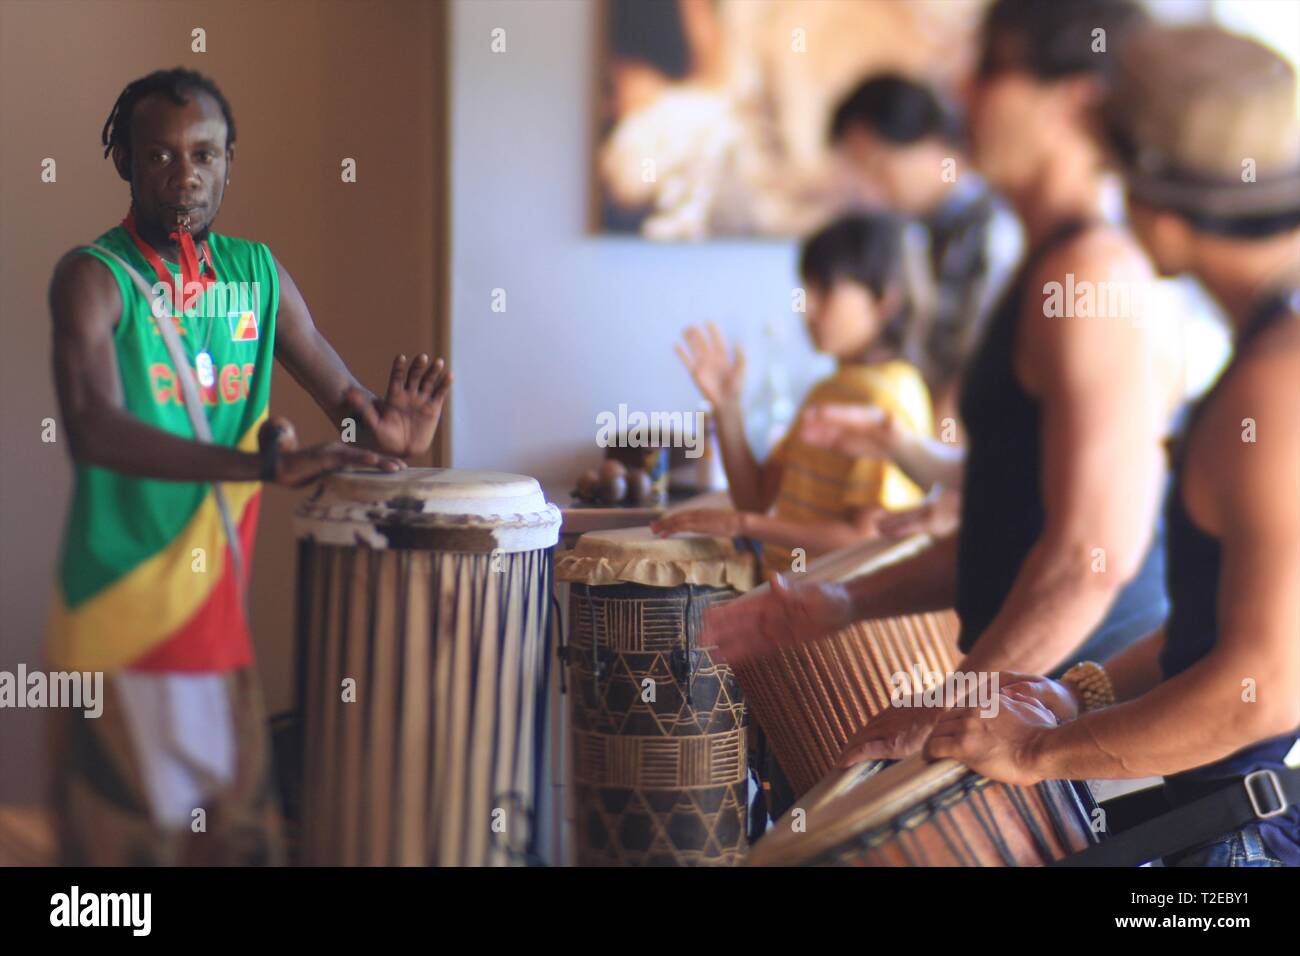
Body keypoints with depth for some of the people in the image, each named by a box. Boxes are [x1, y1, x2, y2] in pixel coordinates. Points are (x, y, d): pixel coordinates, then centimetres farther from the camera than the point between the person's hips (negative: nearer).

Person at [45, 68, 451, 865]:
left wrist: (388, 430, -16)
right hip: (124, 615, -5)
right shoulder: (95, 280, -8)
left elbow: (346, 396, 10)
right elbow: (94, 429, -24)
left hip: (222, 613, 5)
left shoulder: (259, 275, 10)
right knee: (131, 838, -1)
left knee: (241, 837, 9)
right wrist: (257, 464, -34)